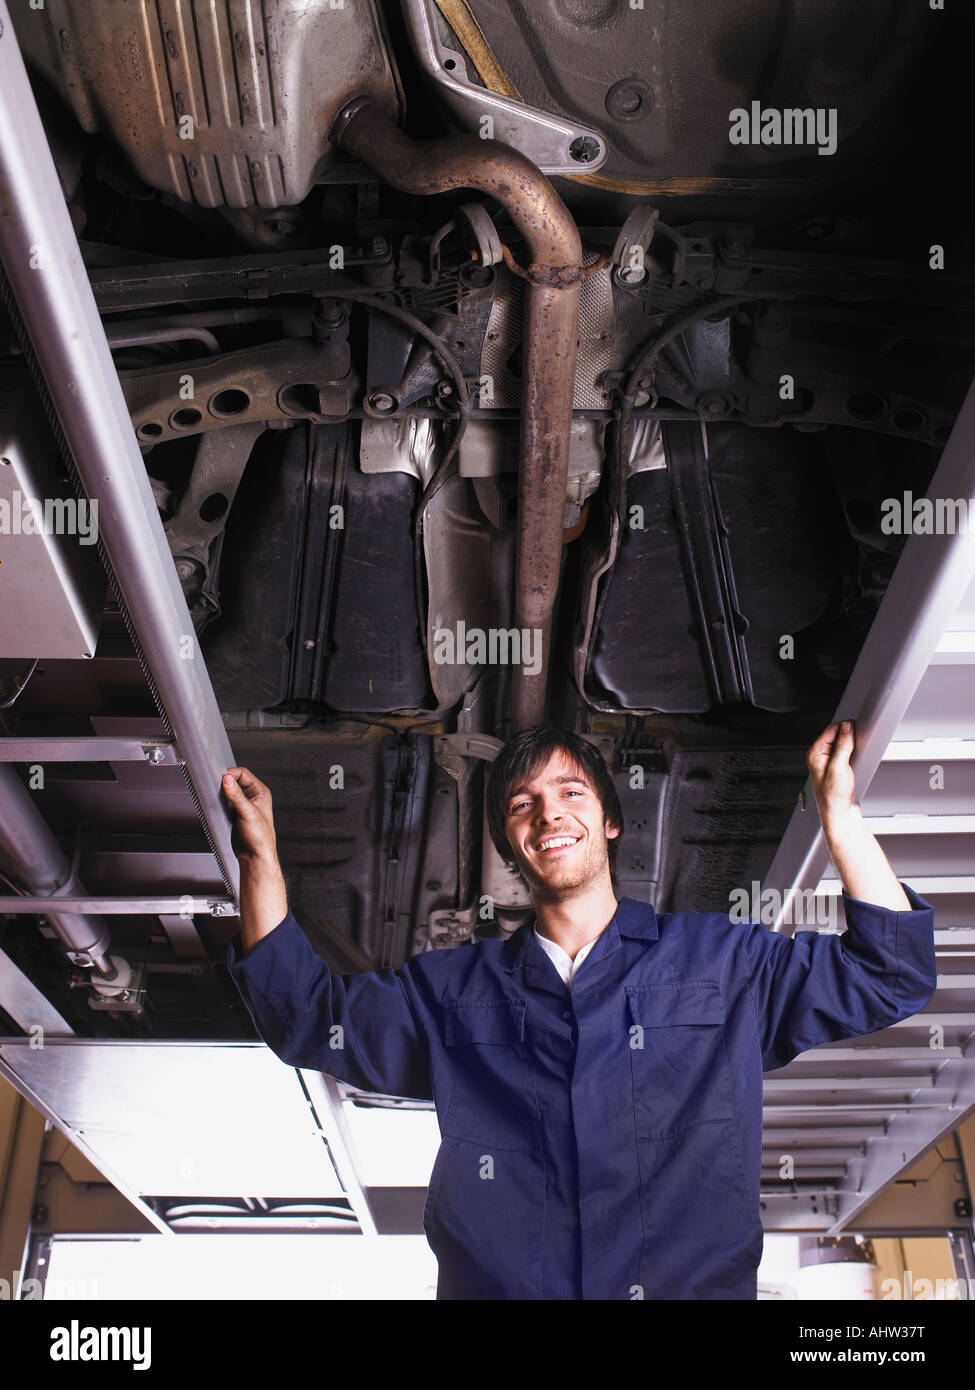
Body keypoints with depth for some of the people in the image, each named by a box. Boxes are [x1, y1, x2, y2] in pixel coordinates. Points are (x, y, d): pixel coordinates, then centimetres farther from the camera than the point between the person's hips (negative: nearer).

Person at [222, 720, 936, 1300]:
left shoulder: (721, 958, 17)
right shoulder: (453, 989, 20)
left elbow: (891, 972, 14)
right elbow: (305, 1013, 20)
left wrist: (839, 813, 2)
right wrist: (261, 852, 10)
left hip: (700, 1285, 0)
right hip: (493, 1287, 1)